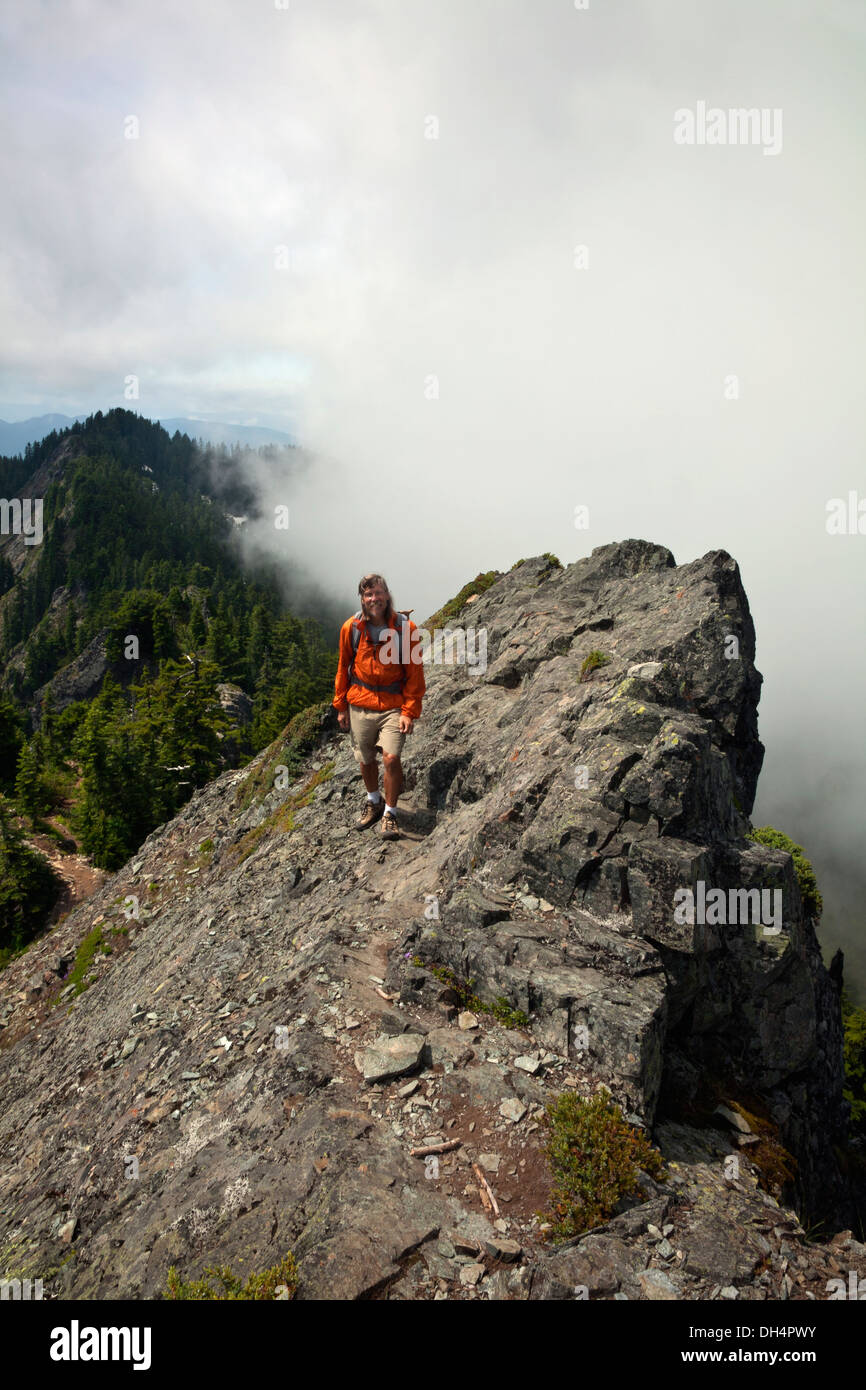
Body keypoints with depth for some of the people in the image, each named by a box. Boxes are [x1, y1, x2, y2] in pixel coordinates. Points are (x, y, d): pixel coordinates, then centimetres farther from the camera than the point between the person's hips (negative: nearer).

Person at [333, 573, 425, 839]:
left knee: (391, 757, -14)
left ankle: (390, 813, 7)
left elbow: (415, 674, -4)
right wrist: (341, 706, 9)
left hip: (393, 705, -2)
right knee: (365, 759, 12)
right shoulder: (350, 628, -2)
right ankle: (373, 802, 40)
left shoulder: (405, 628, -8)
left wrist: (409, 711, -9)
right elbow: (343, 669, 9)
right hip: (360, 704, 2)